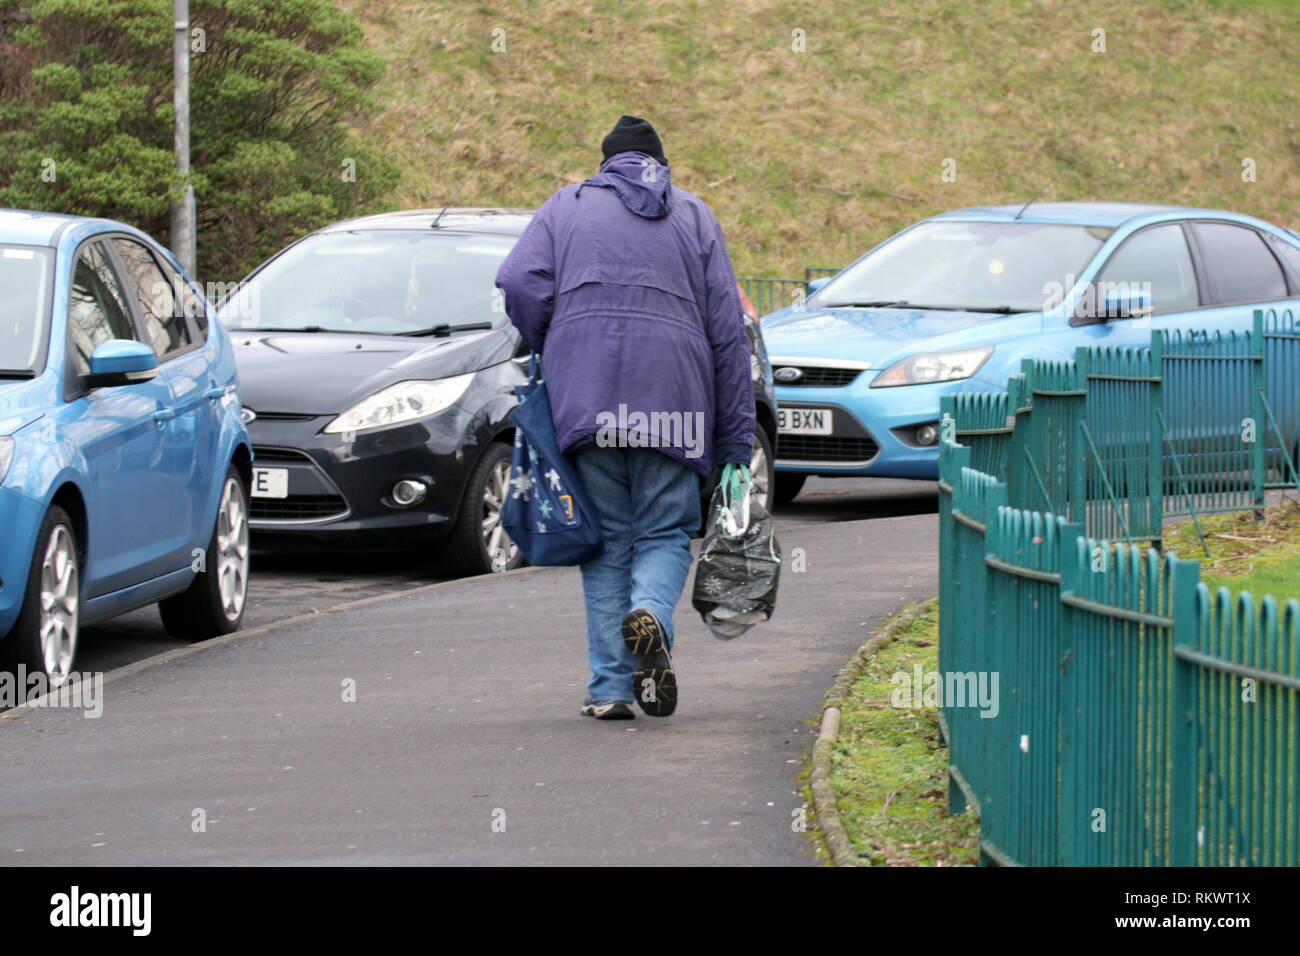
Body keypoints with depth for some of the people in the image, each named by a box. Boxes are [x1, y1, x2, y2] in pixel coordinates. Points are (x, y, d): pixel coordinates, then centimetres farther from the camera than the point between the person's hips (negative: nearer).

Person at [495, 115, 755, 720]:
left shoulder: (567, 206, 16)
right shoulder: (694, 216, 17)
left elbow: (520, 283, -2)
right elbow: (727, 329, 11)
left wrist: (549, 358, 14)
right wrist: (736, 438, 12)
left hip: (584, 397, 0)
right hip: (671, 394, 0)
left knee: (607, 539, 7)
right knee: (665, 533, 8)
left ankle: (611, 686, 0)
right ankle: (650, 614, -24)